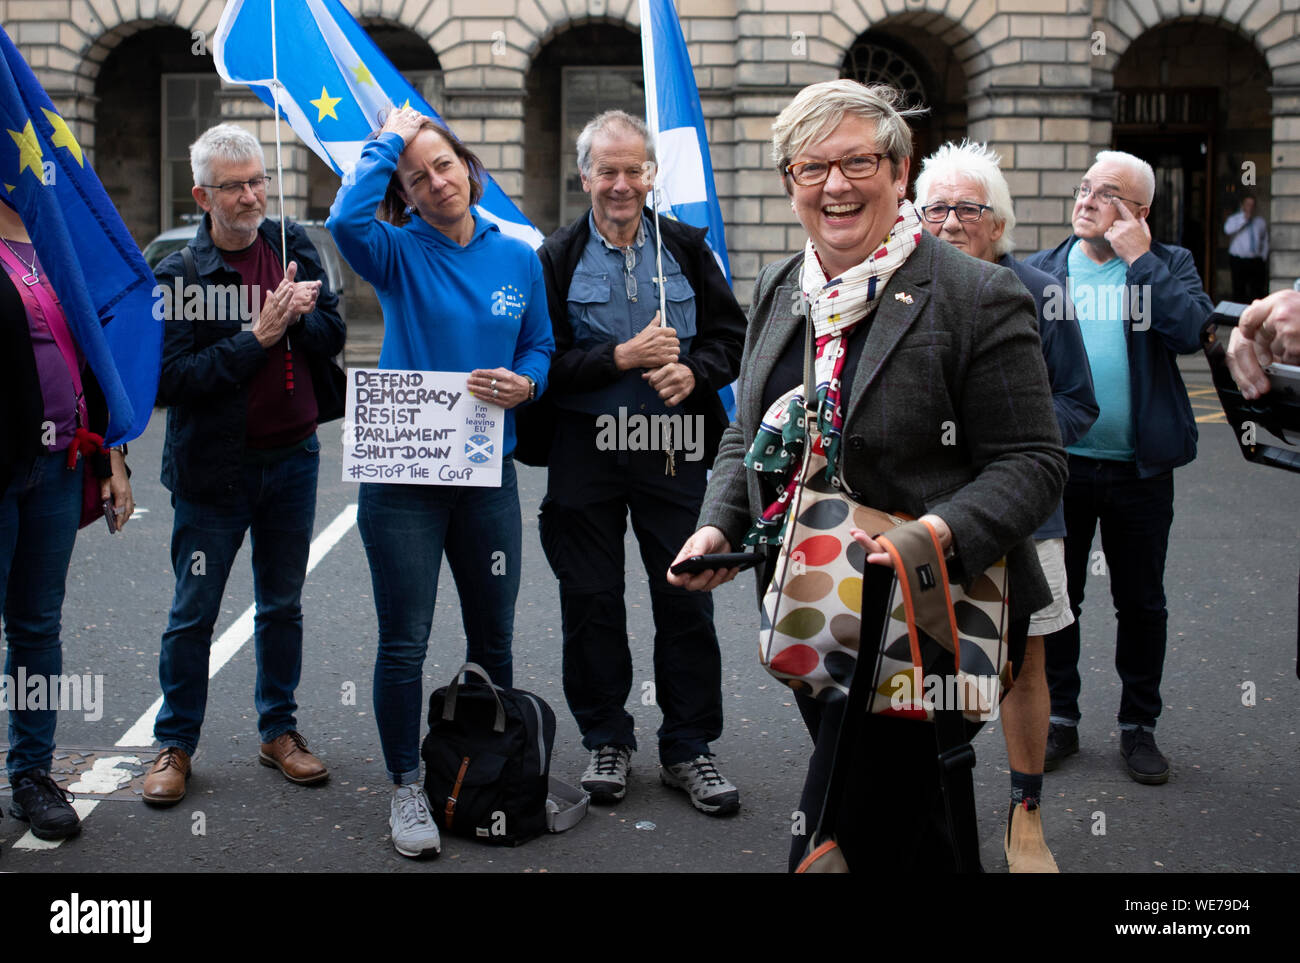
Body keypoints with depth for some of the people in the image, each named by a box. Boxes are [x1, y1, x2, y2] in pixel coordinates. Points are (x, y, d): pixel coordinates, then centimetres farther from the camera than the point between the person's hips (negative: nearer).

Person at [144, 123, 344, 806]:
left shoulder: (293, 245, 2)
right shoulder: (177, 275, -10)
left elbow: (332, 337, 4)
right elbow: (171, 378, -17)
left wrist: (299, 314, -17)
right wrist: (258, 337, -20)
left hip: (292, 456, 4)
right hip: (213, 465, -4)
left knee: (282, 605, 15)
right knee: (193, 613, 5)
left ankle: (278, 729, 29)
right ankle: (175, 744, 20)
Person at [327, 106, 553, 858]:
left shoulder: (518, 258, 6)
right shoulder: (401, 254, -4)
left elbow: (541, 346, 13)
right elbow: (347, 221, -26)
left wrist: (525, 384, -9)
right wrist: (390, 141, -14)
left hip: (487, 471, 3)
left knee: (494, 640, 13)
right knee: (404, 644, 2)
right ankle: (407, 787, 18)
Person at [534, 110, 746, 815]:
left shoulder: (686, 247, 6)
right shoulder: (557, 259, 0)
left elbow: (732, 334, 8)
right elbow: (544, 362, -6)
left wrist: (692, 371, -11)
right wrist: (622, 357, -17)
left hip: (672, 448, 1)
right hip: (585, 452, -1)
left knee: (685, 598, 3)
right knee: (591, 600, 7)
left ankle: (688, 749, 17)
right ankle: (606, 742, 23)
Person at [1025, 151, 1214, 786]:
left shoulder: (1169, 265, 2)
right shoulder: (1040, 270, 6)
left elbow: (1193, 330, -17)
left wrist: (1139, 258, -15)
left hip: (1140, 468, -1)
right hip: (1059, 464, 1)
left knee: (1141, 603, 10)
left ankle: (1139, 726, 24)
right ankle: (1059, 718, 25)